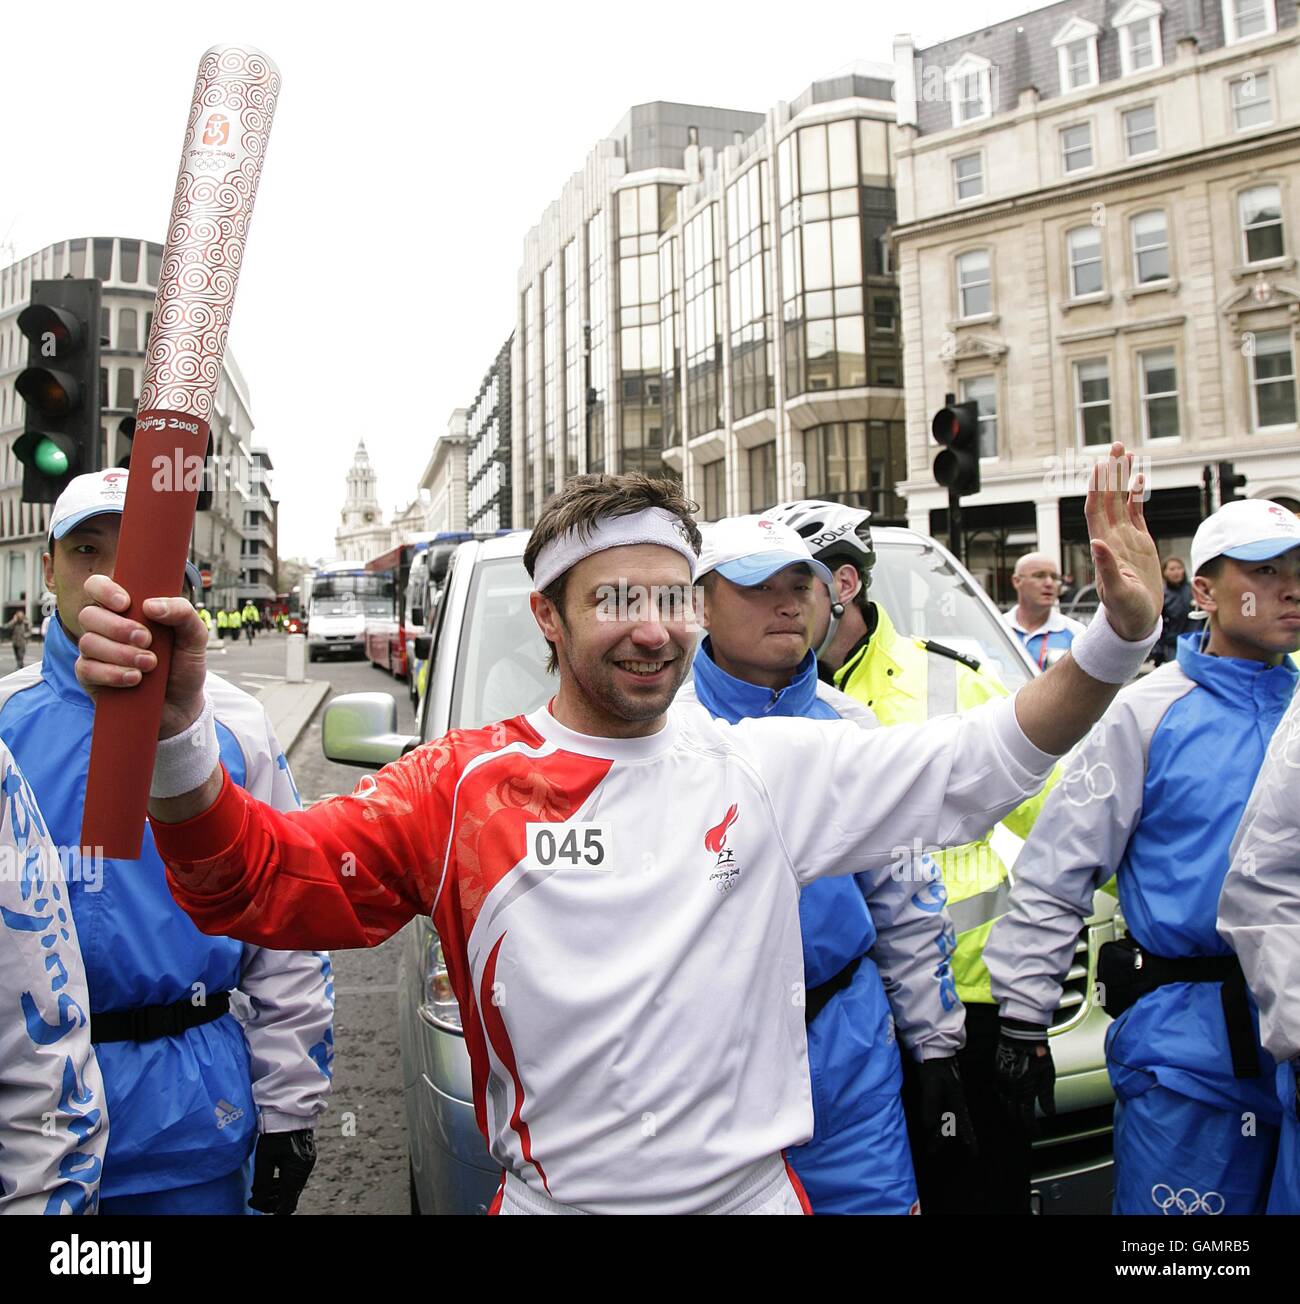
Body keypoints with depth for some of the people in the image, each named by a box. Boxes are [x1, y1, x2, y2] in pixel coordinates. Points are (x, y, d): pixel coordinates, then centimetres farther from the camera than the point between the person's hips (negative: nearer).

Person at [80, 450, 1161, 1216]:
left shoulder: (767, 766, -2)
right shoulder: (462, 783, -8)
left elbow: (982, 764, 0)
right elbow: (260, 882, -16)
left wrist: (1119, 638, -13)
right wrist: (175, 726, -34)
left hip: (754, 1190, 2)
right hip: (550, 1193, -1)